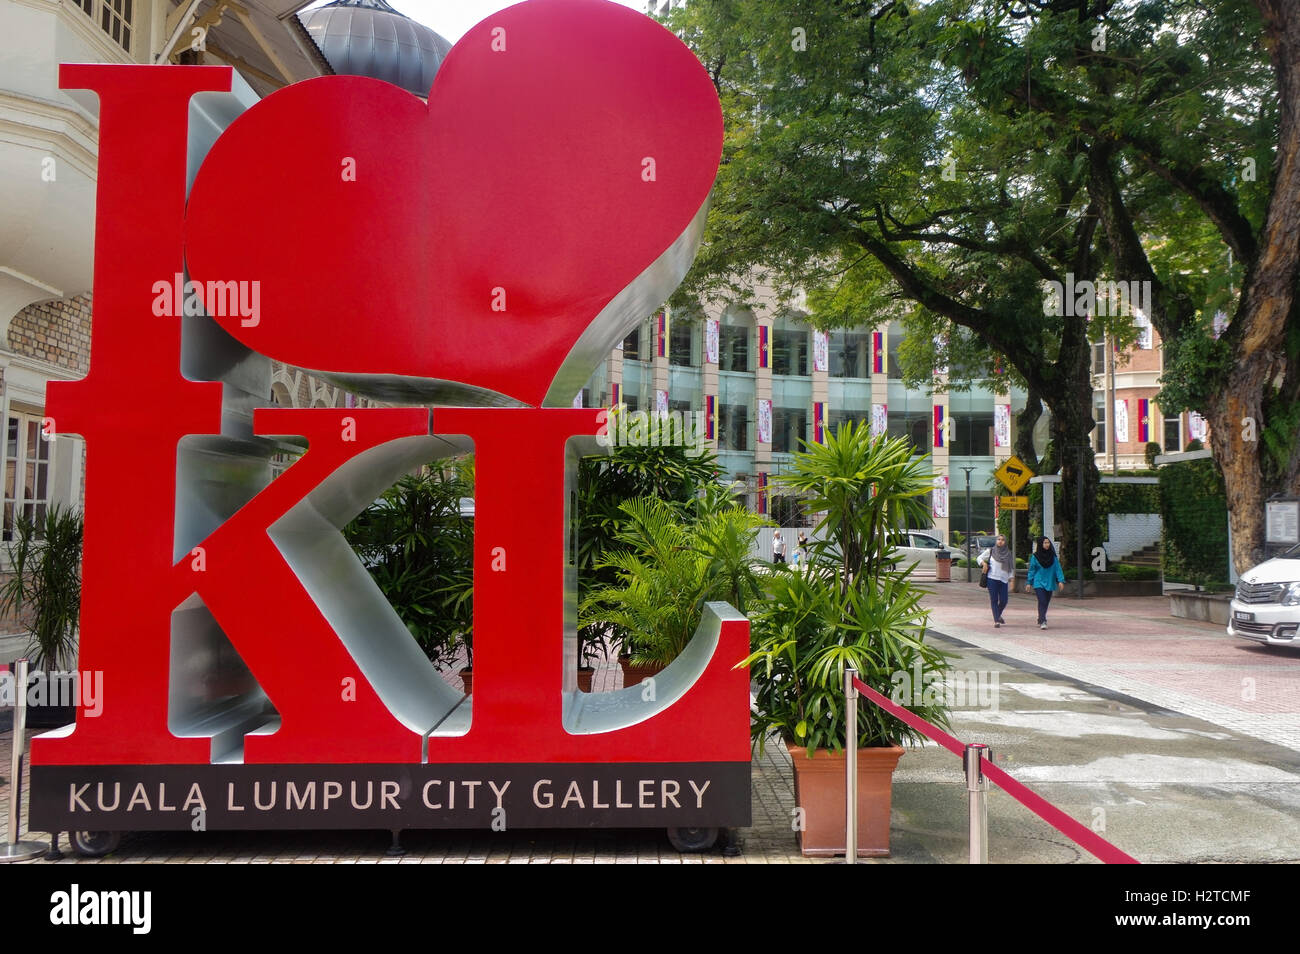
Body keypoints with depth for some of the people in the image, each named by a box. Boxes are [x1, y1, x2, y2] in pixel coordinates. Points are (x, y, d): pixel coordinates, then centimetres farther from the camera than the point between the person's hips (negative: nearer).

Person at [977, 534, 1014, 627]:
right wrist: (984, 563, -7)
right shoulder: (990, 551, 5)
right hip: (992, 578, -2)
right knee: (994, 600, -3)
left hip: (1003, 580, 2)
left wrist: (1011, 577, 6)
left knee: (1003, 601, -1)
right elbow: (980, 558, 14)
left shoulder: (1008, 553, 10)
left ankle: (998, 615, 27)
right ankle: (996, 620, 1)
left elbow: (1011, 566, 17)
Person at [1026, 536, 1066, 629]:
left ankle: (1040, 620, 26)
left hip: (1049, 584, 3)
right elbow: (1031, 570, 3)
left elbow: (1058, 568, 1)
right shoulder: (1035, 557, -3)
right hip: (1039, 583, -3)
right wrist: (1029, 582, 2)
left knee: (1046, 603, 10)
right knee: (1042, 602, -15)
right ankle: (1043, 622, -18)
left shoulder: (1053, 556, 4)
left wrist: (1061, 580, -9)